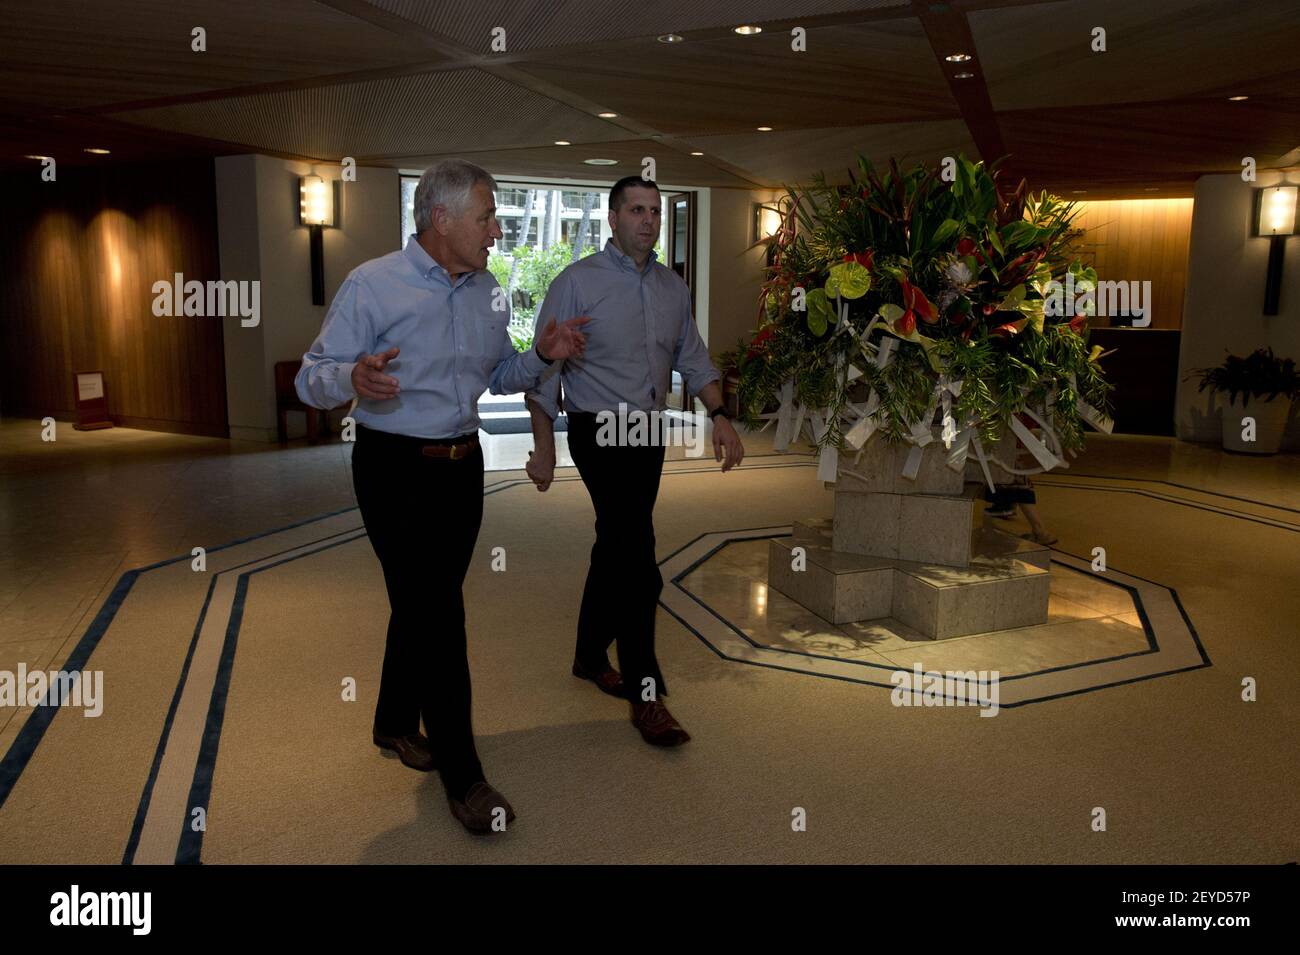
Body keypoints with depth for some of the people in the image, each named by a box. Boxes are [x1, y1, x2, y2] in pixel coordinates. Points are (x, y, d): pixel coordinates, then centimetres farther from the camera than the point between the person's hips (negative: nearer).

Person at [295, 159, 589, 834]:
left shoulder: (487, 291, 8)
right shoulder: (372, 285, -12)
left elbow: (499, 376, 18)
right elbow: (312, 379, -13)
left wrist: (541, 355, -2)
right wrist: (354, 379, -35)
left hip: (463, 466, 7)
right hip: (395, 469, -6)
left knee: (424, 605, 17)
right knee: (436, 616, -6)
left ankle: (395, 721, 38)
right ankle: (461, 775, 7)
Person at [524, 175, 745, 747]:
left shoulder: (674, 288, 9)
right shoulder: (577, 282, -8)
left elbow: (693, 359, 14)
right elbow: (545, 368, -7)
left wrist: (719, 415, 0)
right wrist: (543, 446, -10)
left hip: (650, 434, 6)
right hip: (599, 433, -6)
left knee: (616, 549, 16)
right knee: (637, 559, -12)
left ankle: (590, 656, 33)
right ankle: (645, 694, -4)